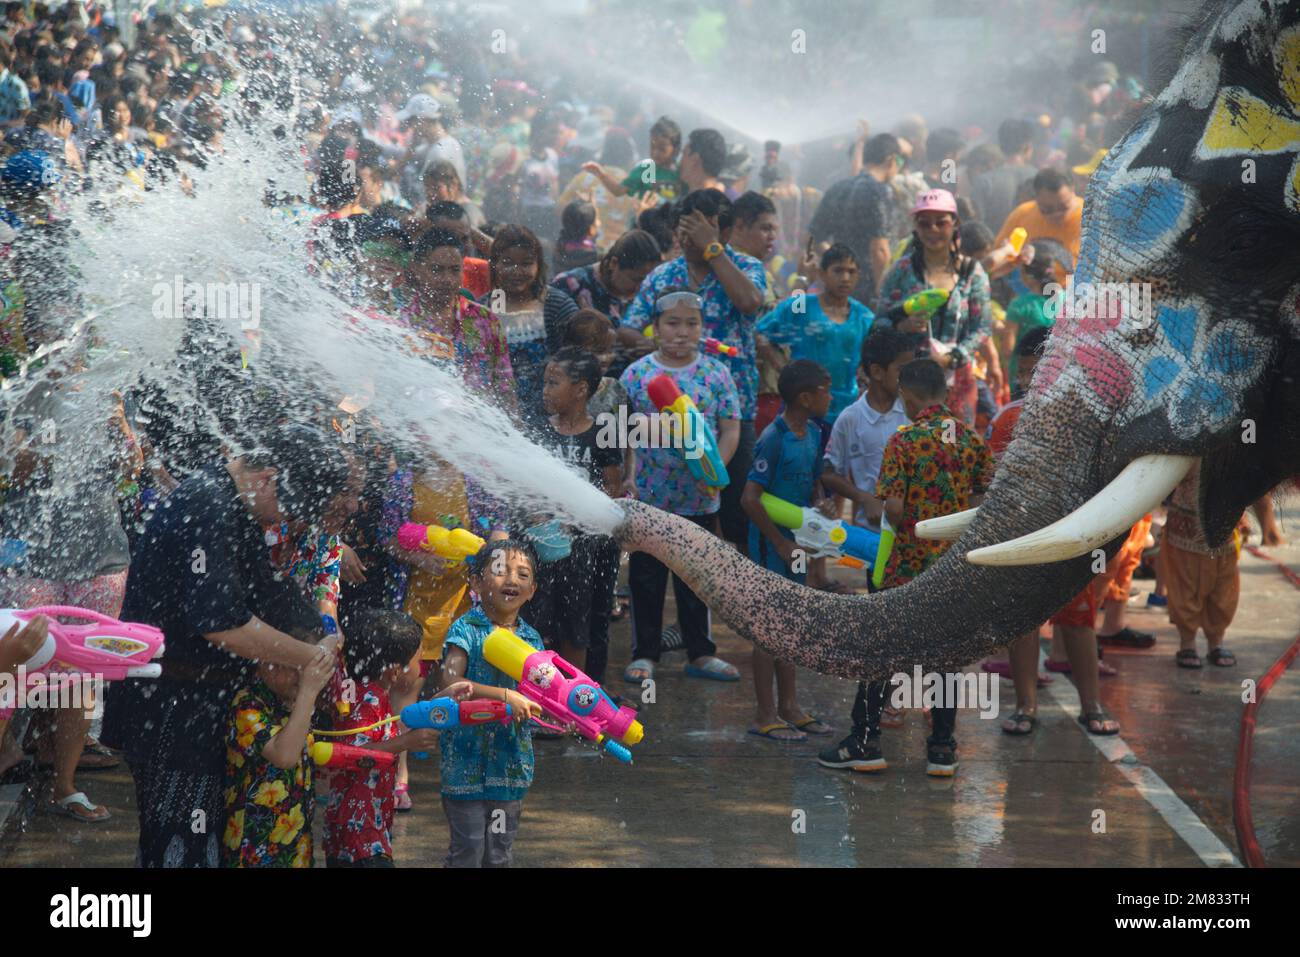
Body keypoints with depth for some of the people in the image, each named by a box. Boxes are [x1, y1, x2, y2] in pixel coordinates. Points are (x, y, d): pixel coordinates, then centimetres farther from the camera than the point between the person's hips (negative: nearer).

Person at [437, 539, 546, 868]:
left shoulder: (531, 639, 6)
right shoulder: (467, 629, -10)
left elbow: (537, 697, 10)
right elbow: (450, 683, -23)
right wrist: (505, 696, -28)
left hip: (512, 757, 5)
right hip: (468, 756, -5)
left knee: (500, 851, 14)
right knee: (468, 847, 0)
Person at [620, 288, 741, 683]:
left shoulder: (715, 373, -1)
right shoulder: (636, 374, -4)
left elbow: (730, 428, -2)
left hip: (700, 498, 1)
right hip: (648, 496, -1)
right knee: (646, 577, 8)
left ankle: (700, 653, 24)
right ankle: (645, 653, 19)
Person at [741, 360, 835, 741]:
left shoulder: (813, 435, 6)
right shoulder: (773, 440, -20)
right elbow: (750, 499, -23)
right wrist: (782, 543, -17)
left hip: (795, 541, 8)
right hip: (771, 543, -8)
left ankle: (789, 706, 26)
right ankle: (765, 715, 6)